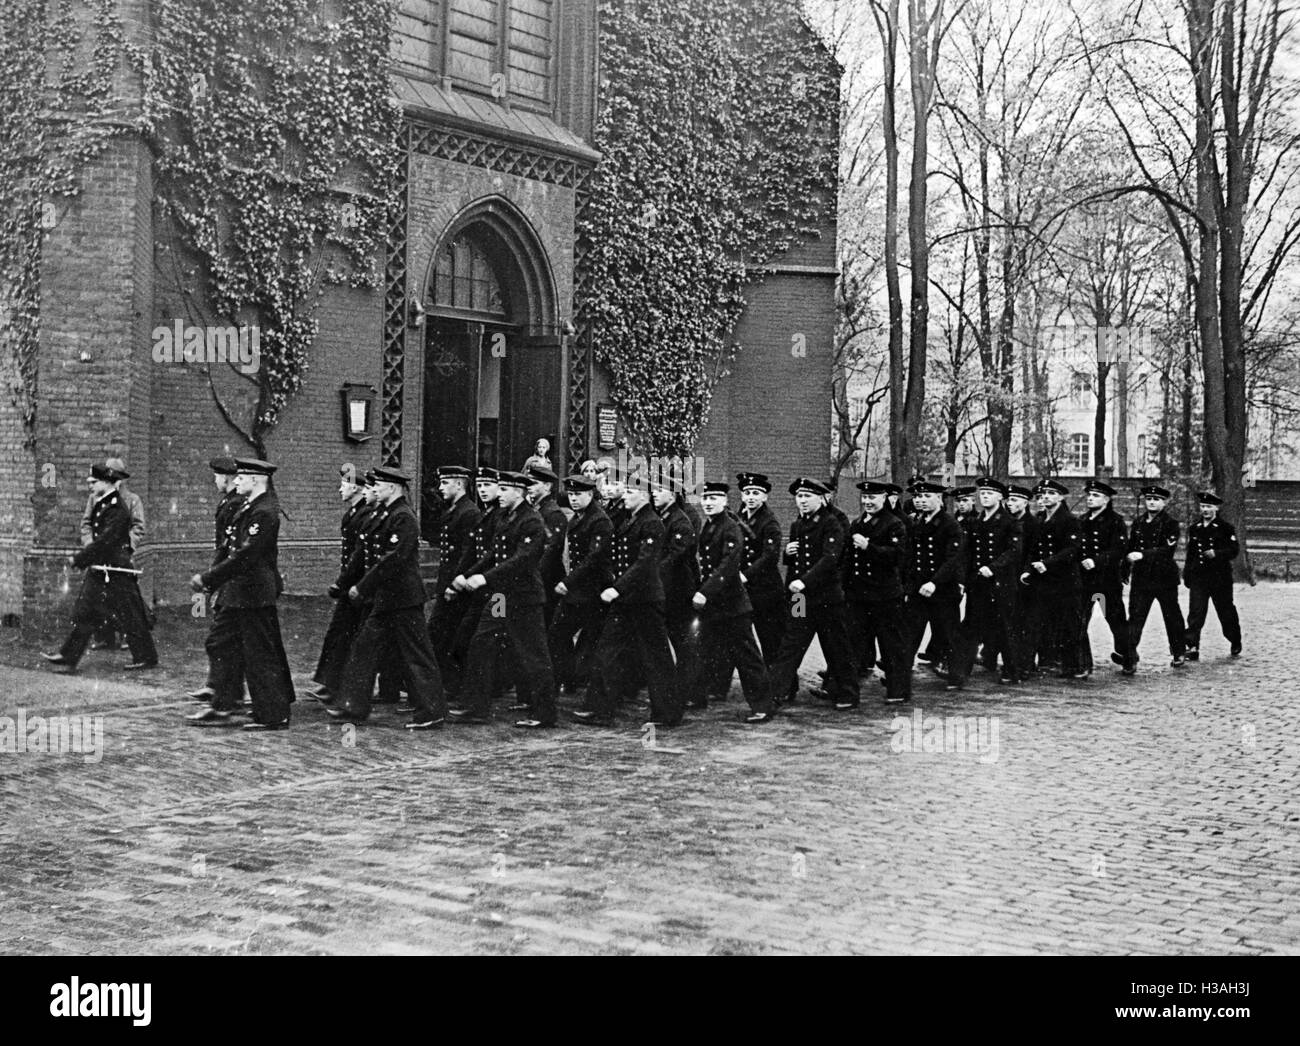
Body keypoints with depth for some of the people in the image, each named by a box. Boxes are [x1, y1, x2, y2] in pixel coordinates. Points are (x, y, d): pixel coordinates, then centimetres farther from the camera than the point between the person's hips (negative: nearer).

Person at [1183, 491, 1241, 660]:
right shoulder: (1194, 528, 11)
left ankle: (1236, 646, 29)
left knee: (1226, 612, 10)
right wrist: (1186, 575, 14)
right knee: (1195, 614, -8)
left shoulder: (1225, 528, -2)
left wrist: (1216, 553, -22)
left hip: (1220, 578, -3)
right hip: (1198, 577, 3)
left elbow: (1234, 550, -7)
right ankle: (1192, 648, -11)